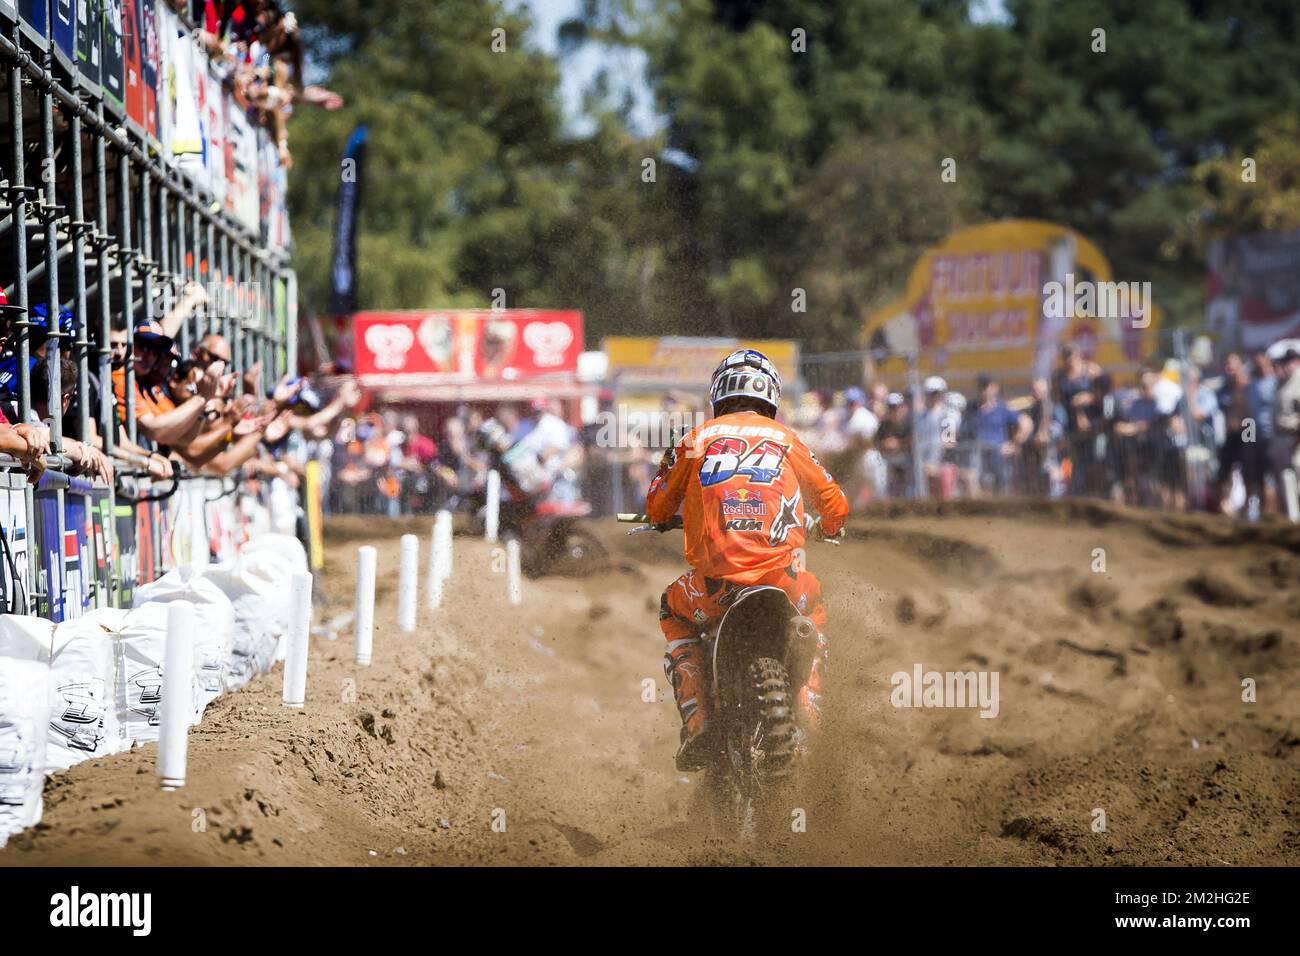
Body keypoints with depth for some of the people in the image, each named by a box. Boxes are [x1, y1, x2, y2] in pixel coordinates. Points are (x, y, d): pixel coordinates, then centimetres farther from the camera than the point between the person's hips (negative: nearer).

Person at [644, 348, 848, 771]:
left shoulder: (697, 439, 14)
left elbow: (656, 508, 18)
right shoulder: (786, 440, 17)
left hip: (714, 584, -1)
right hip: (781, 578, 1)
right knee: (813, 605, 37)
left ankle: (696, 725, 15)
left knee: (674, 617, 33)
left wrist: (663, 518, 44)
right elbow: (835, 505, 22)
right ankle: (807, 711, 23)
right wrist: (829, 527, 47)